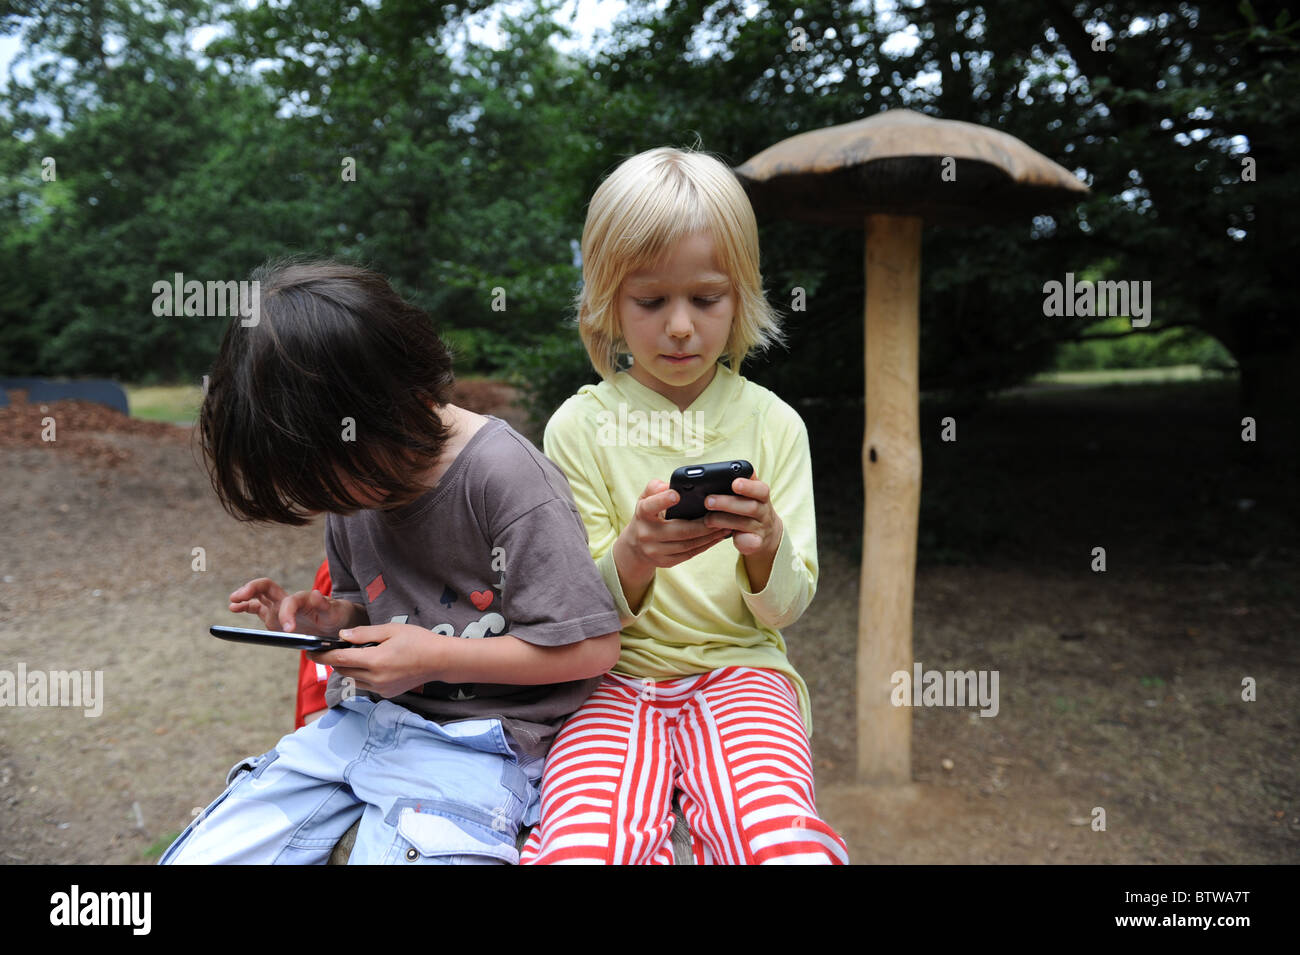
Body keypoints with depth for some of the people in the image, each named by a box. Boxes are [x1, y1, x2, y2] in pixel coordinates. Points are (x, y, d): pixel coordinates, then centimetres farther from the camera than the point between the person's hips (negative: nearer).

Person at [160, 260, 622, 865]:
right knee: (193, 857, 0)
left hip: (473, 739, -6)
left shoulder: (507, 478, -19)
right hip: (360, 718, 7)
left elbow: (592, 648, -17)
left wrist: (437, 656, -17)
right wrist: (325, 617, -1)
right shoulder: (352, 478, 5)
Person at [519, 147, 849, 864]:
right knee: (580, 847, -29)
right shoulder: (580, 426, 0)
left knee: (782, 843, -30)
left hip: (738, 668, 1)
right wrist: (633, 557, -24)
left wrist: (767, 548, -22)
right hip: (616, 676, 0)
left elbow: (784, 608, 1)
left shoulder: (772, 423, 2)